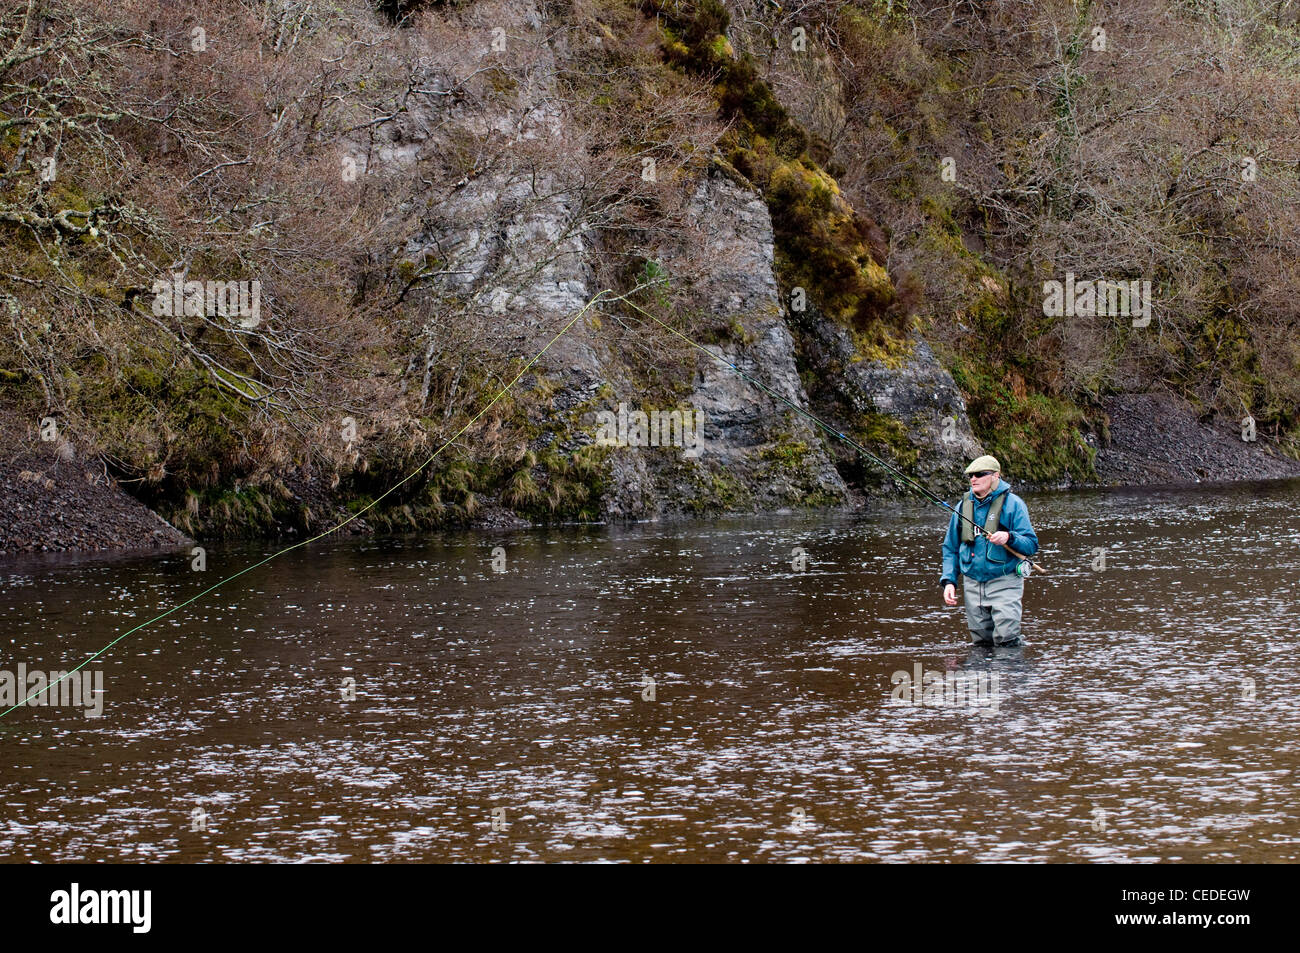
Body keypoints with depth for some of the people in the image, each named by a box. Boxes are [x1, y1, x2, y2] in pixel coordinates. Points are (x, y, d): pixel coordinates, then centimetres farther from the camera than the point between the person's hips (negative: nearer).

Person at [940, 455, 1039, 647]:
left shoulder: (1012, 504, -3)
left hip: (1004, 582, -5)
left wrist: (1009, 538, -26)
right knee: (980, 643, 5)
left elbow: (1031, 545, -6)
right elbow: (951, 548, 18)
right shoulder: (963, 506, 11)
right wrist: (949, 581, 6)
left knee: (1006, 640, -16)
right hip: (972, 585, 5)